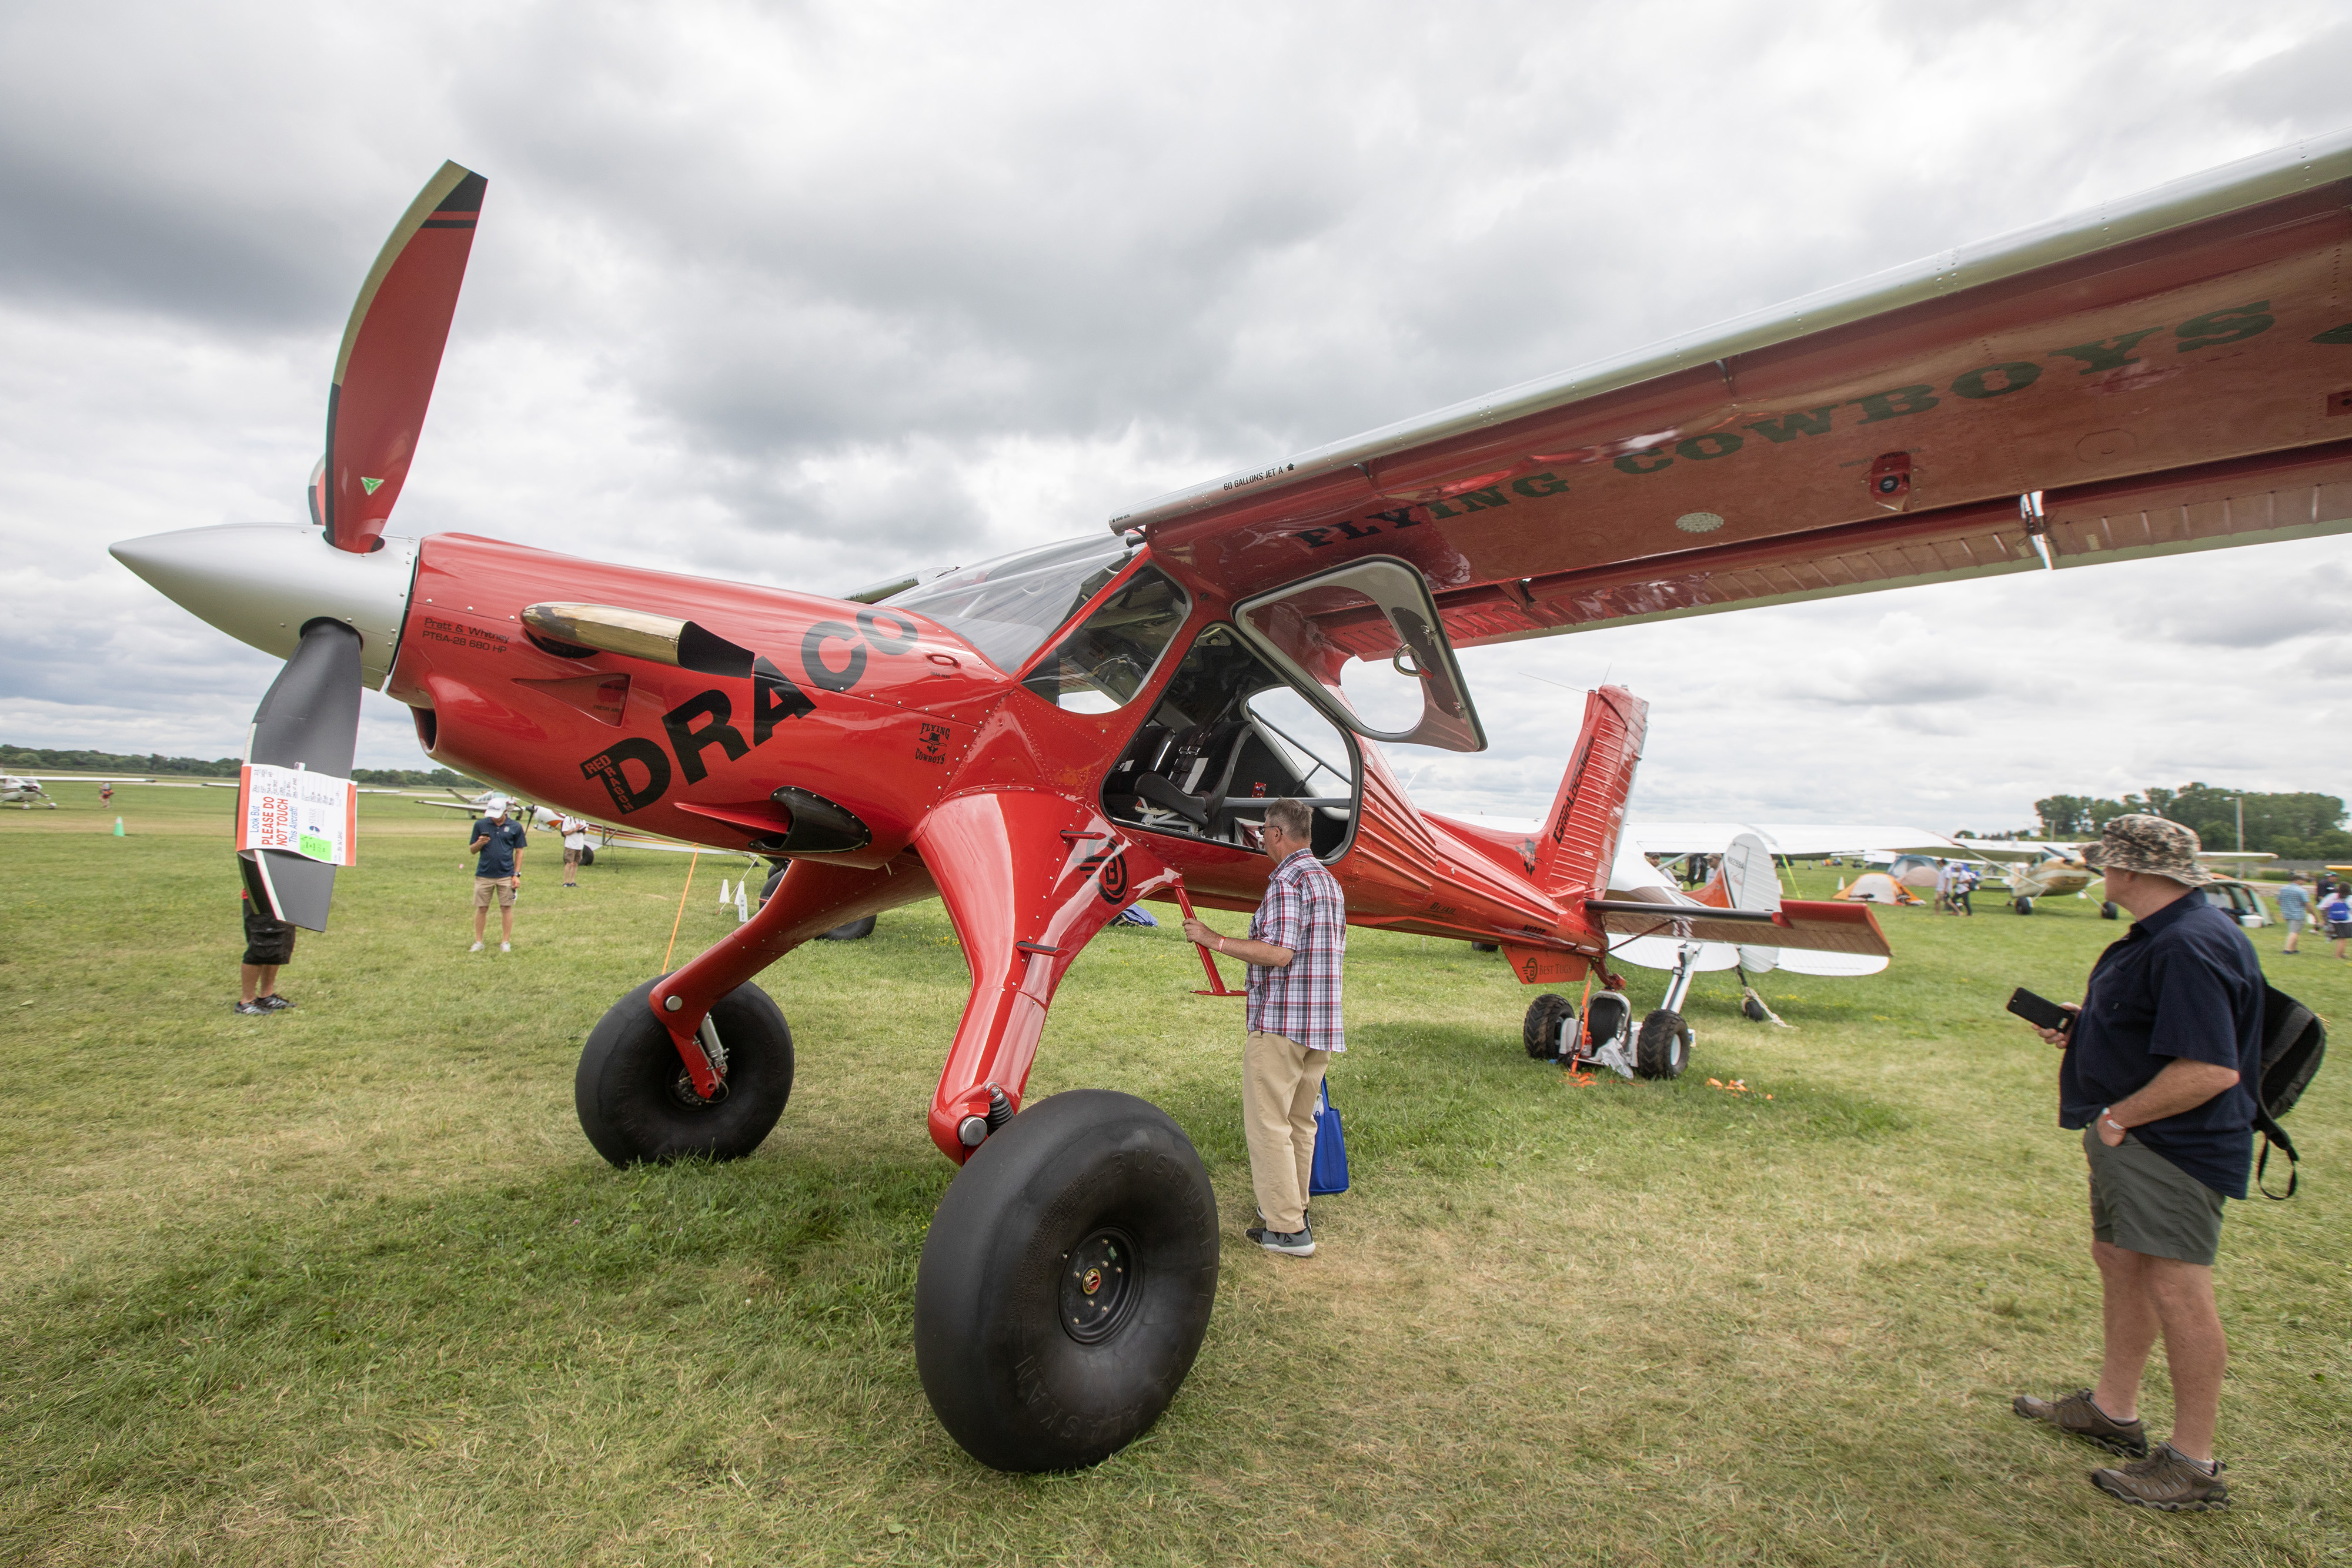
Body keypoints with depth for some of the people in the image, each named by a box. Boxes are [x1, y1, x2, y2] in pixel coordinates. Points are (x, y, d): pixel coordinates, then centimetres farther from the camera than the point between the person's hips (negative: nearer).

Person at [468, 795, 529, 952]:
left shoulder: (515, 827, 2)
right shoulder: (480, 825, 4)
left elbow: (519, 852, 5)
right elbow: (472, 849, 9)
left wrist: (517, 875, 0)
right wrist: (479, 843, -14)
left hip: (506, 875, -1)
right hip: (484, 874, 1)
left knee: (506, 908, 3)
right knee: (481, 908, 5)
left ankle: (506, 942, 11)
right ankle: (478, 942, 15)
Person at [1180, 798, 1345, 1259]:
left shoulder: (1286, 881, -16)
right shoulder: (1330, 881, 14)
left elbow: (1279, 953, -23)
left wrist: (1214, 940, -19)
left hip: (1279, 1023, -9)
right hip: (1324, 1024, 9)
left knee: (1268, 1124, -1)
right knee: (1300, 1122, 19)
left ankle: (1287, 1229, 2)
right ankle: (1293, 1206, 30)